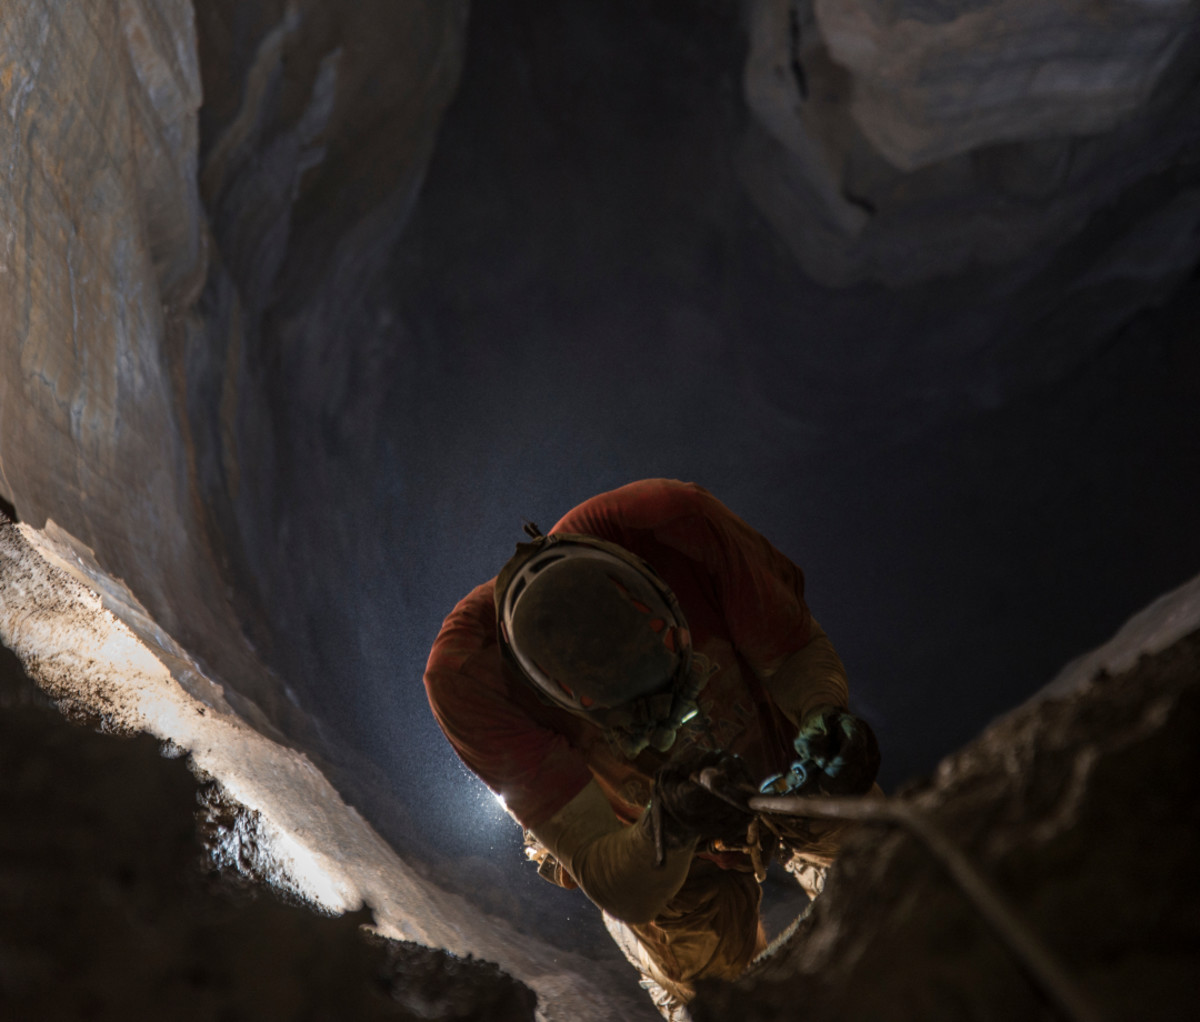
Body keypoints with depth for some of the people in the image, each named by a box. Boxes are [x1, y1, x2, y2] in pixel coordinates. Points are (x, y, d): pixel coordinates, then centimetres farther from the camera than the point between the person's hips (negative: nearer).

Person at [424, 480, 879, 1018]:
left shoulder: (679, 524, -40)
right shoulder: (465, 676, -41)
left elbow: (801, 651, -22)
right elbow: (622, 893, -35)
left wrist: (823, 716, -45)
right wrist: (665, 835, -57)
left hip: (780, 756, 2)